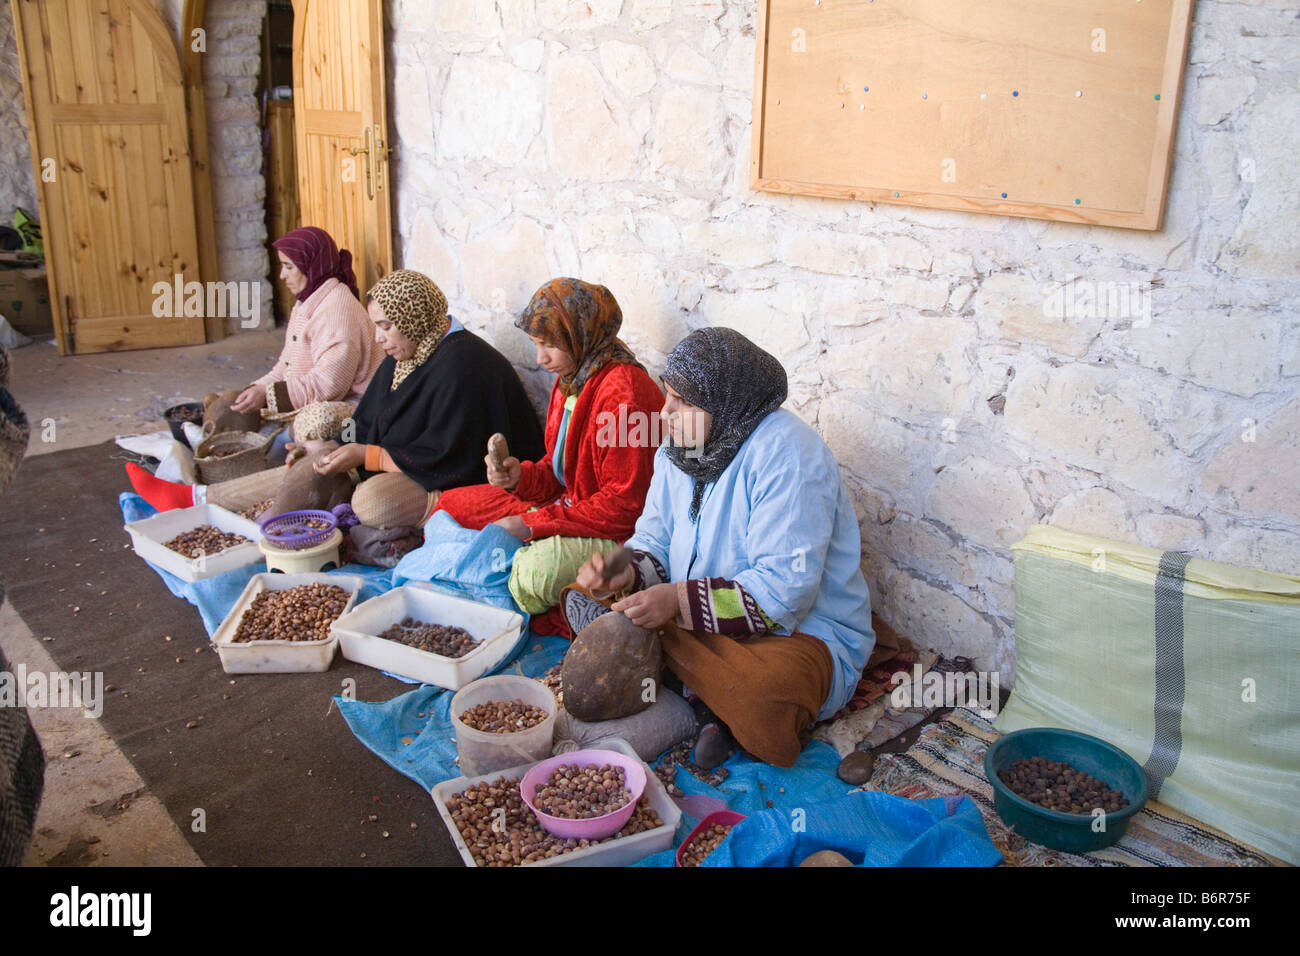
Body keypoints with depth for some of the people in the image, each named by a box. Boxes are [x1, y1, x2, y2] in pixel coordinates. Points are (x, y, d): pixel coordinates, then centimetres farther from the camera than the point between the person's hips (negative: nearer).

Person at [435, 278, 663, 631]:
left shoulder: (624, 391, -23)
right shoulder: (570, 379, 7)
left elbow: (624, 505, -25)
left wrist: (533, 525, -21)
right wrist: (520, 476, -7)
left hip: (618, 533, -10)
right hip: (569, 503, 10)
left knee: (537, 568, -37)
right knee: (451, 506, 9)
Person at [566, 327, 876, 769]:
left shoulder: (786, 454, -23)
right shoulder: (682, 447, 3)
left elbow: (785, 590, -27)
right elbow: (655, 540, 6)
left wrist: (678, 600, -33)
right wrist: (628, 573, -18)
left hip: (802, 629, -8)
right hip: (698, 619, 9)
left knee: (764, 689, -42)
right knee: (586, 595, -3)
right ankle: (707, 701, -12)